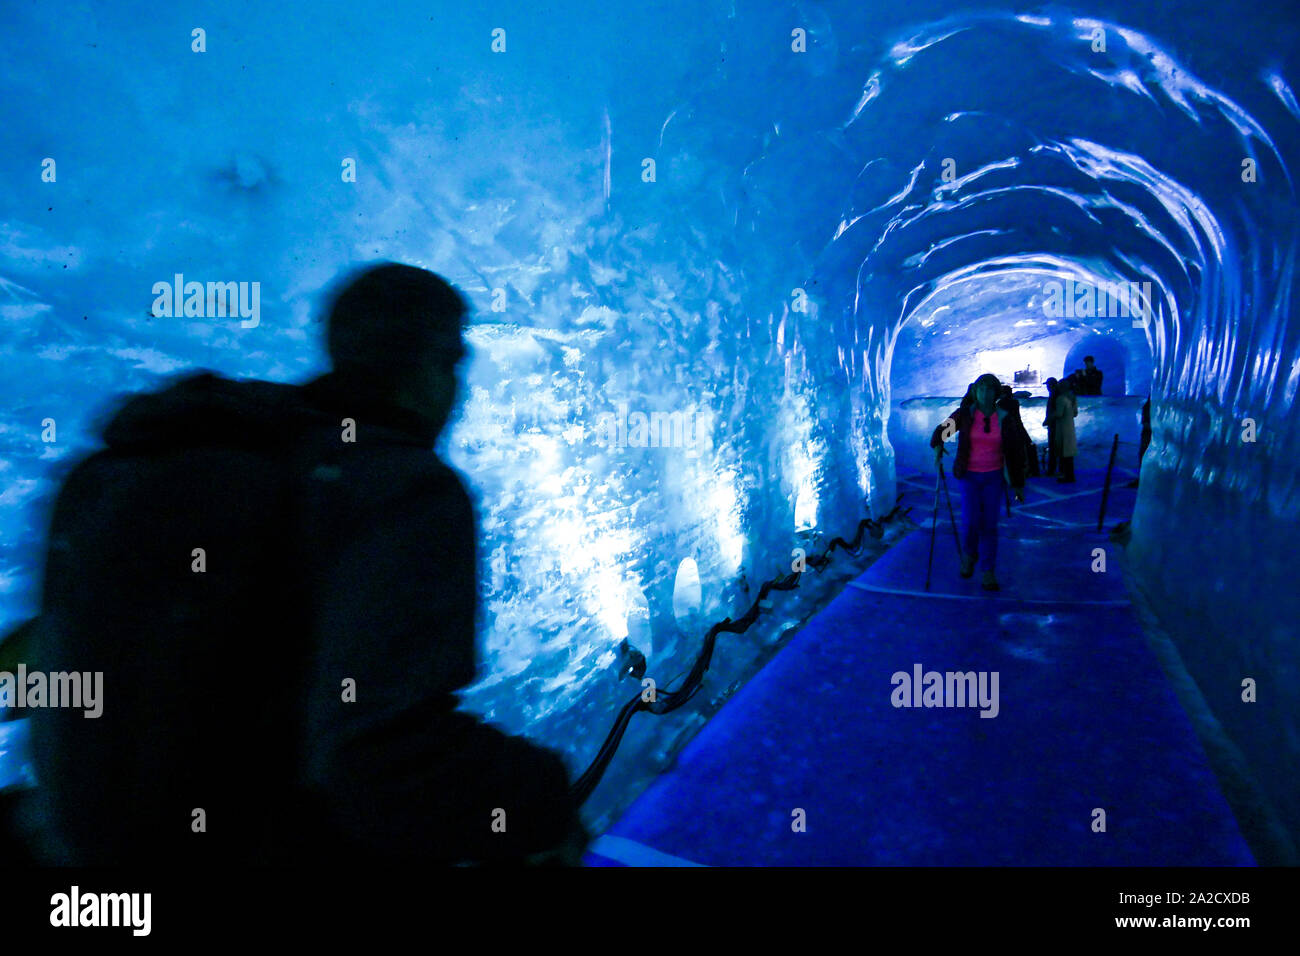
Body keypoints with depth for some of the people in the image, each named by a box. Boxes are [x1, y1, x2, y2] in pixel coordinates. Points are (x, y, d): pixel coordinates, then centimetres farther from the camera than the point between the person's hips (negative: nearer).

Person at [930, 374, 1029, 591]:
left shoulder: (1005, 417, -3)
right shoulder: (965, 414, -5)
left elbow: (1016, 451, 3)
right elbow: (942, 430, 10)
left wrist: (1018, 484, 4)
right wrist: (938, 447, -13)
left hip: (995, 477, 1)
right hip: (970, 475, 0)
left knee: (990, 525, -1)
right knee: (970, 521, -12)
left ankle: (988, 573, 8)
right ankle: (969, 555, 20)